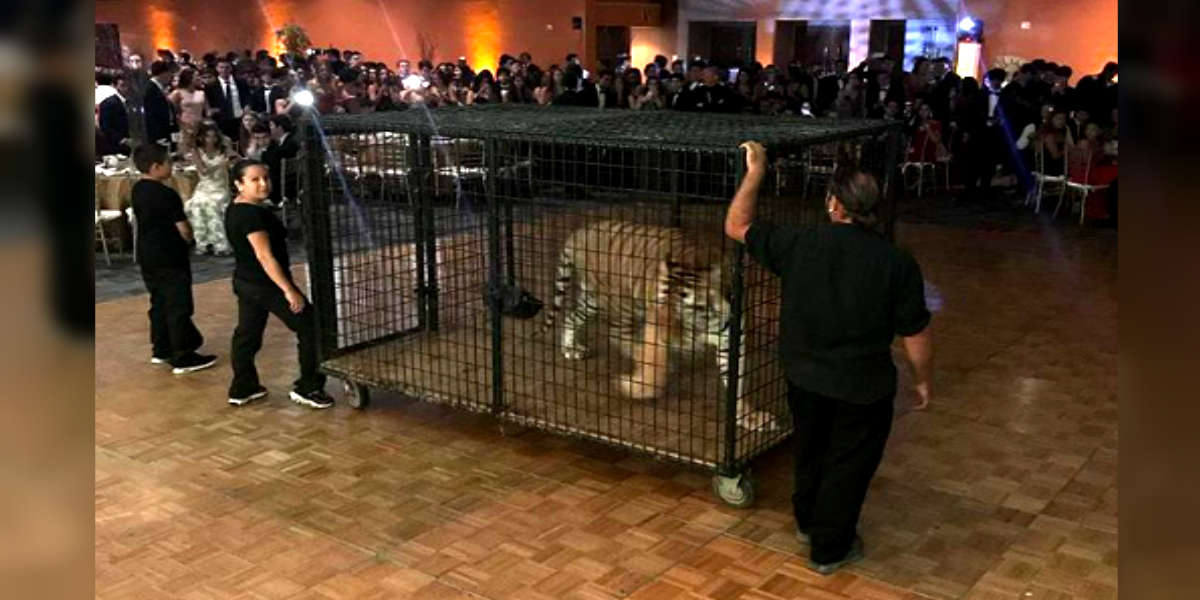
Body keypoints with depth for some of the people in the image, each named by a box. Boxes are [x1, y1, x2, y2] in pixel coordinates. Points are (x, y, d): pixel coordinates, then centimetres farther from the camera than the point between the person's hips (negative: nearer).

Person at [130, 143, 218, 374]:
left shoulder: (138, 190, 6)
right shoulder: (167, 195, -20)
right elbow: (184, 231, -19)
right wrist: (189, 237, 4)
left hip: (147, 257, 9)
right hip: (170, 259, -9)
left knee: (159, 303, 19)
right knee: (178, 307, -3)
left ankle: (161, 350, 28)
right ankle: (183, 358, 0)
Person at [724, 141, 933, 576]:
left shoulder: (798, 245, -14)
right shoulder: (896, 263, -16)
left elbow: (736, 227, -1)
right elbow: (915, 335, -10)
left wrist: (754, 173, 4)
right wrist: (923, 379, 7)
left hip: (804, 376, 3)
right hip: (863, 386, -2)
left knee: (810, 450, 25)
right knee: (849, 463, 15)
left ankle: (807, 521, 47)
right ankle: (829, 548, 28)